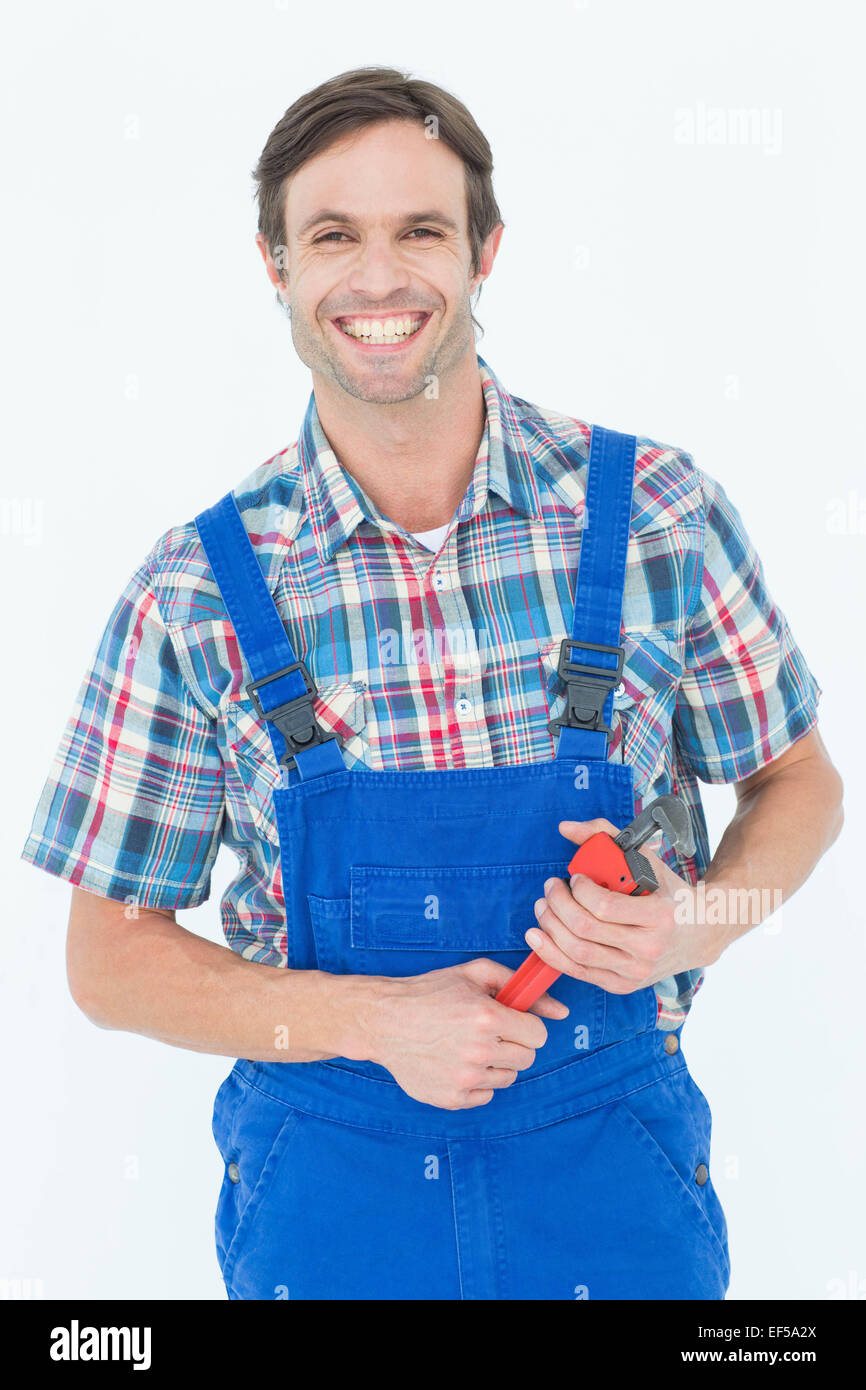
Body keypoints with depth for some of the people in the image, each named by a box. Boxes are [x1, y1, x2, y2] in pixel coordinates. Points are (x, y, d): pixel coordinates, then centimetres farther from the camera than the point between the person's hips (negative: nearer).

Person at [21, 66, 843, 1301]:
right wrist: (372, 1020, -17)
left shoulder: (657, 515, -8)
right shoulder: (196, 594, -9)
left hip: (614, 1167, 1)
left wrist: (699, 923, -15)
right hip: (325, 1187, 0)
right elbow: (111, 960, -2)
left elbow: (798, 783, 5)